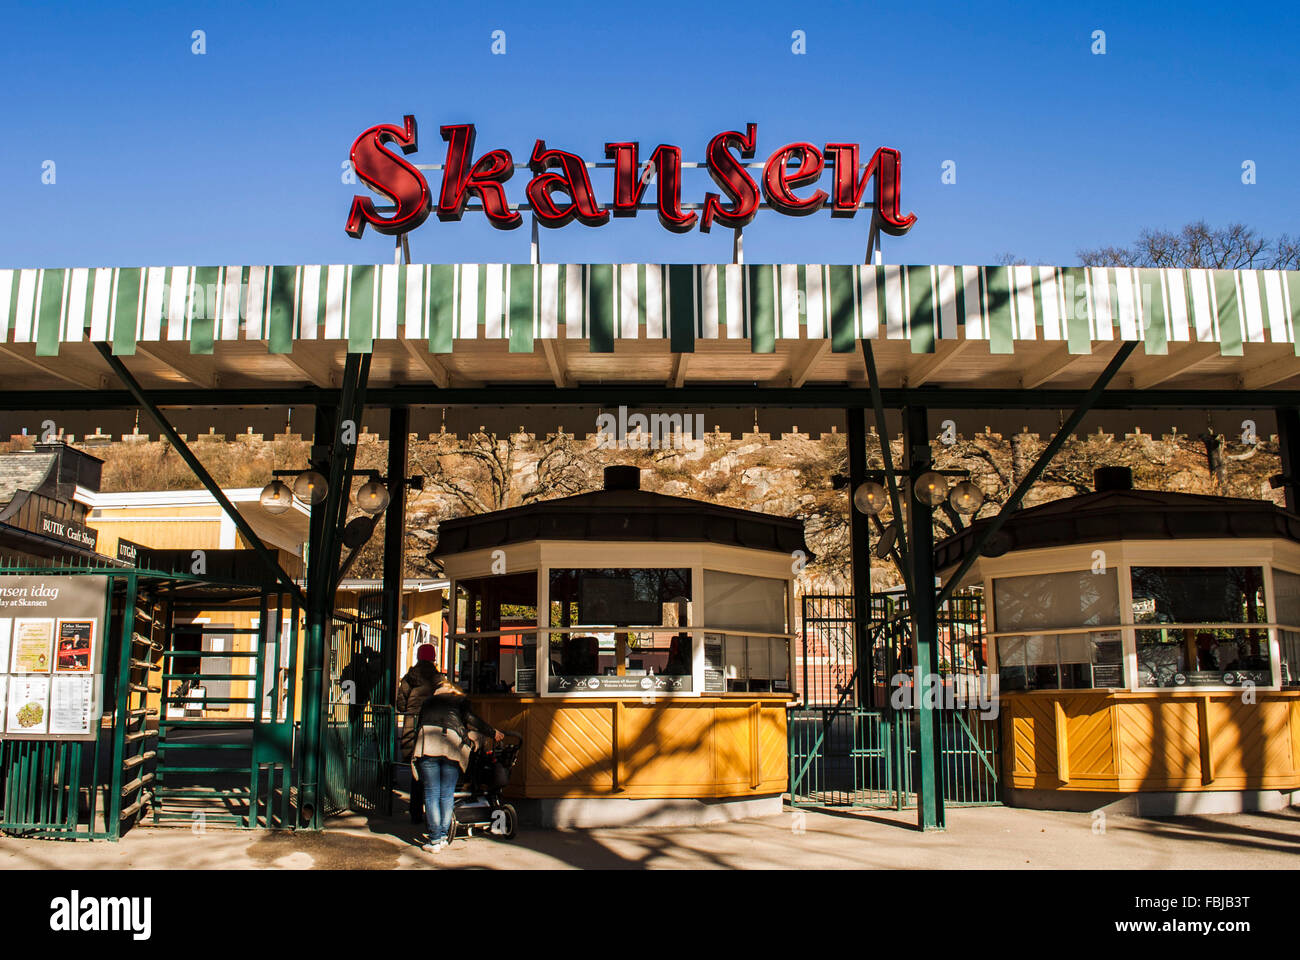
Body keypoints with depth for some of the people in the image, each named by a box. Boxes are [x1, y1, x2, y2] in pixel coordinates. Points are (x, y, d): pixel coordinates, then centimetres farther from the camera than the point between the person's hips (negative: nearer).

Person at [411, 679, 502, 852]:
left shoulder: (429, 701, 33)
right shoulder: (460, 699, 23)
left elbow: (418, 726, 29)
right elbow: (469, 717, 5)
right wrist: (492, 733, 10)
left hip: (426, 744, 2)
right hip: (451, 743, -1)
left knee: (431, 792, 1)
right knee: (447, 793, 7)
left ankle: (435, 840, -1)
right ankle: (443, 836, 8)